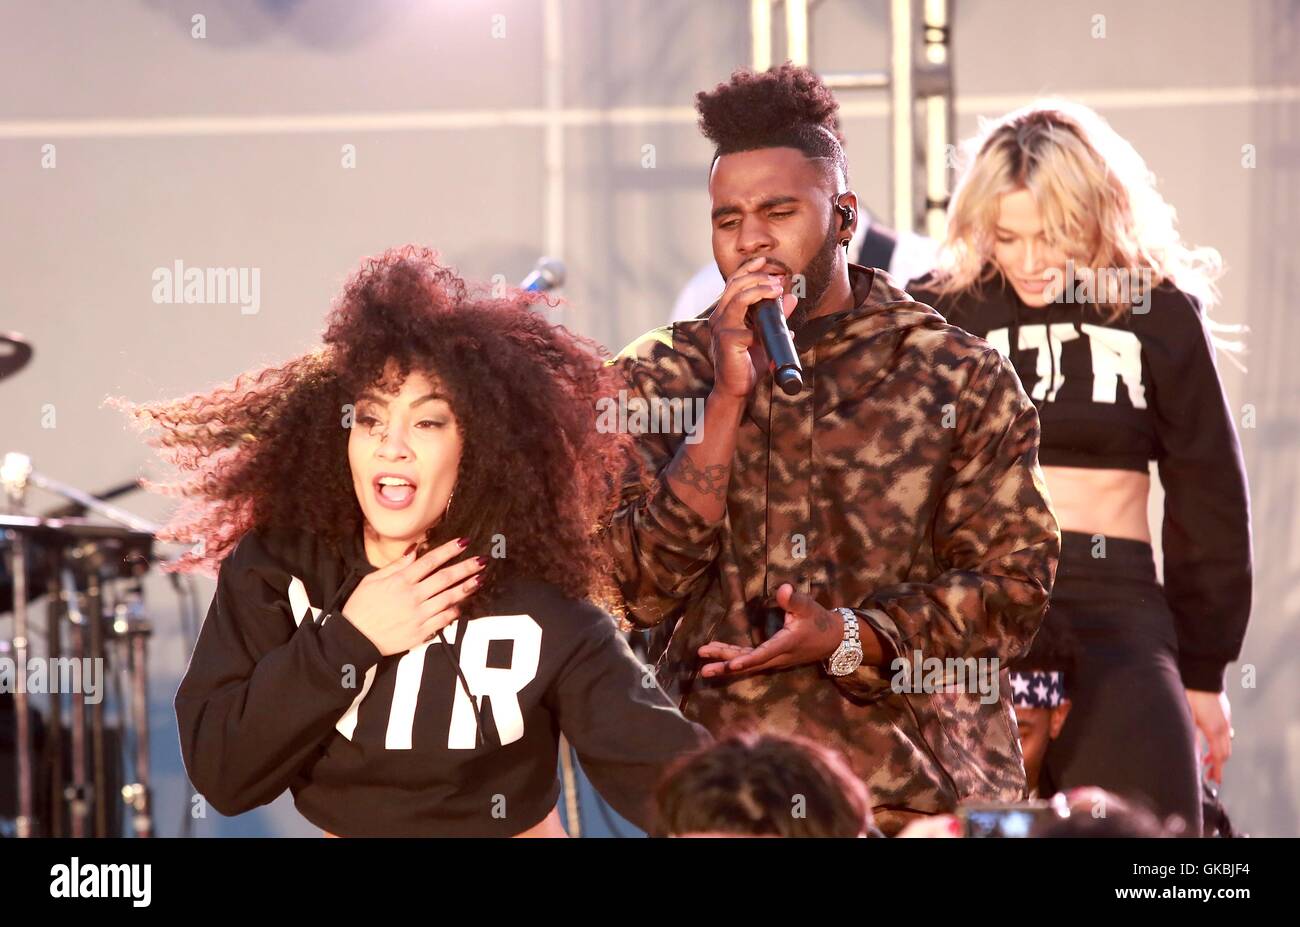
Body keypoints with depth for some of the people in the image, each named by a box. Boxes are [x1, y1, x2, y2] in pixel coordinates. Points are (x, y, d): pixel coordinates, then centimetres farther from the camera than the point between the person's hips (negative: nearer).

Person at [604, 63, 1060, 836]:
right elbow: (640, 594, -5)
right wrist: (729, 398, -12)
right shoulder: (660, 379, 6)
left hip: (922, 792, 0)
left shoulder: (960, 377, 3)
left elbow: (1016, 583, -1)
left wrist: (850, 639, -15)